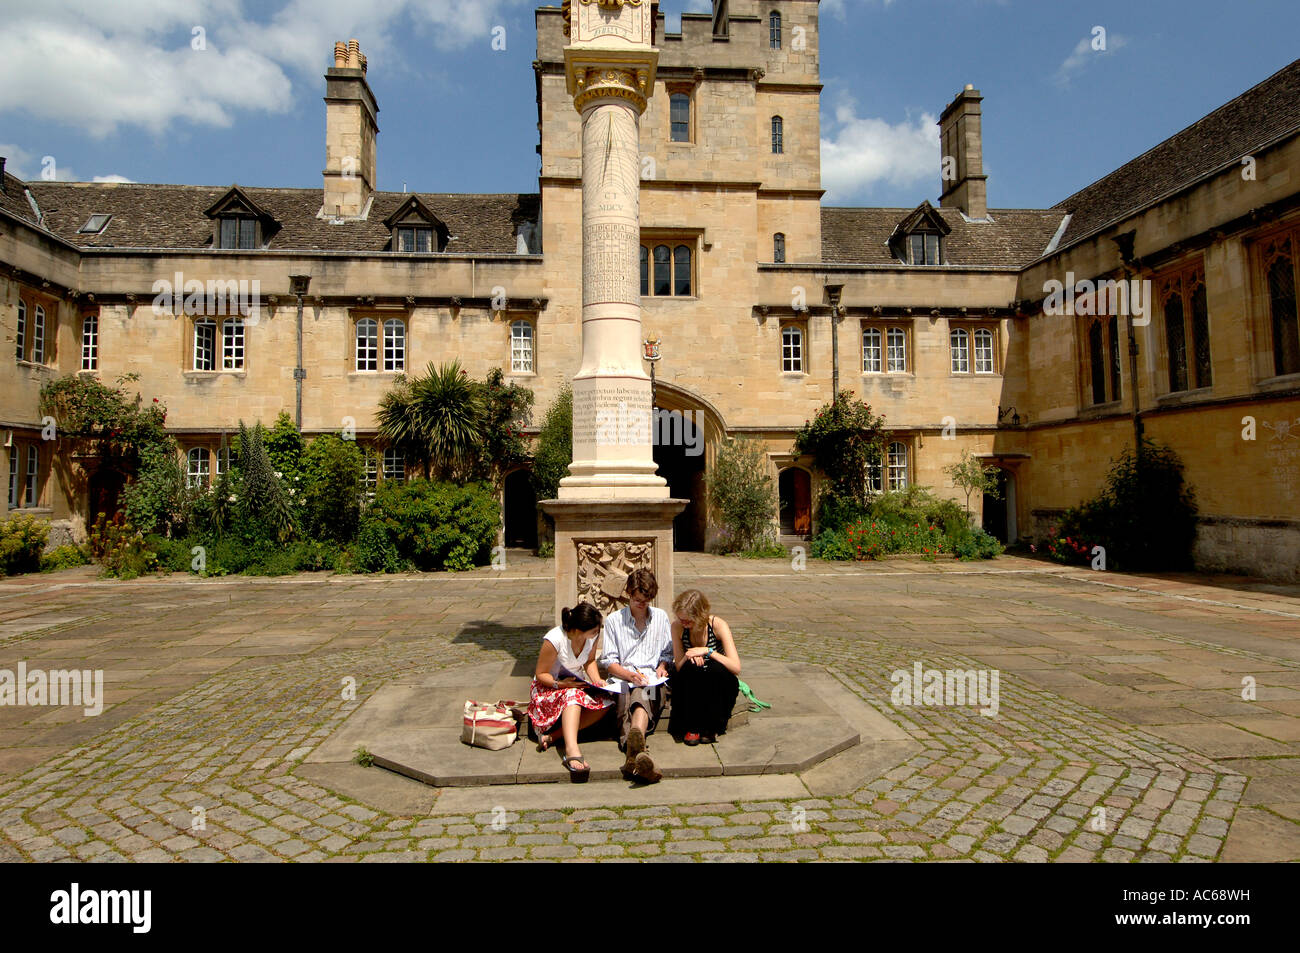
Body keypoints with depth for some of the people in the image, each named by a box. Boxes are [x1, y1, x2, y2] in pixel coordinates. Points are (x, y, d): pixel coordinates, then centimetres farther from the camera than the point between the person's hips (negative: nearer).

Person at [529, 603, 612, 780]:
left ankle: (553, 735, -26)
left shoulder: (593, 636, -9)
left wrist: (597, 680, -9)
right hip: (549, 686, -5)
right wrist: (560, 684, -33)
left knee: (604, 701, -25)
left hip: (577, 683, 5)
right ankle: (572, 750, -55)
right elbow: (540, 674, -15)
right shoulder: (554, 639, -25)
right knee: (572, 695, -39)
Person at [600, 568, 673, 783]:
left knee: (641, 695, -39)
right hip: (622, 679, 1)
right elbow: (609, 661, 7)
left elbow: (668, 652, 22)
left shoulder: (661, 617, 20)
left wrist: (662, 667, -1)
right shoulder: (614, 620, 13)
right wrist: (629, 675, -11)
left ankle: (633, 754, -69)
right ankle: (641, 752, -66)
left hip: (652, 679, 0)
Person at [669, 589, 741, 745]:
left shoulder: (718, 625, -17)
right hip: (691, 686, 2)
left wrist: (707, 651, -31)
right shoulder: (677, 627, -11)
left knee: (716, 668, -33)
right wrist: (688, 657, -28)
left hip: (717, 685, -1)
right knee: (690, 667, -30)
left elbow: (736, 667, -24)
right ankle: (691, 727, -16)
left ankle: (712, 728, -15)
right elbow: (678, 668, -7)